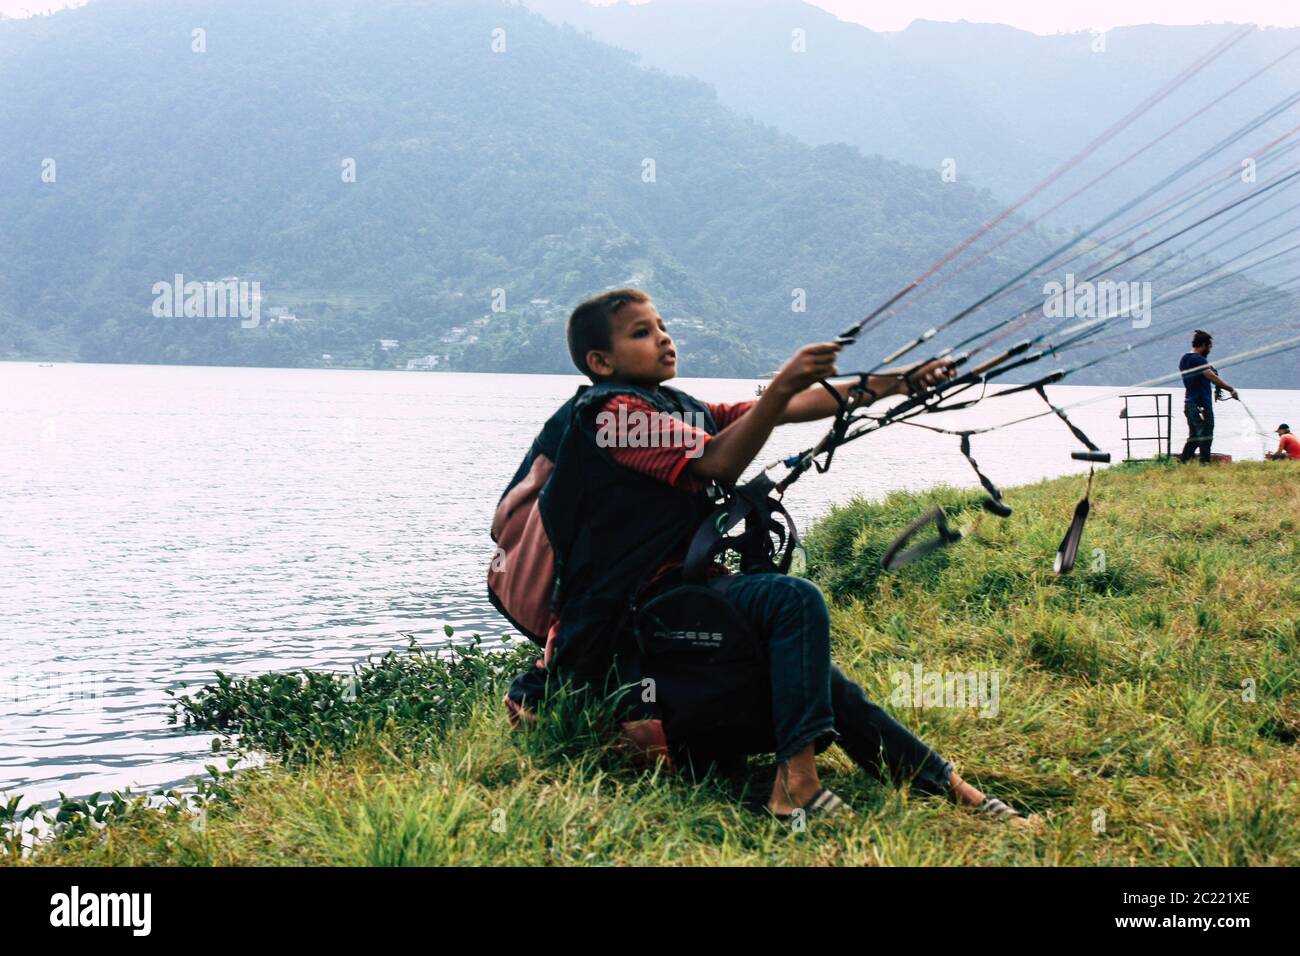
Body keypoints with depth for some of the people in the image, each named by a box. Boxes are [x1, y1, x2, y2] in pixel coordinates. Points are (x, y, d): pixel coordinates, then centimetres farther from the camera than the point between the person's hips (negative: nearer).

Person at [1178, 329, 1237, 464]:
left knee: (1194, 437, 14)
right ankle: (1205, 462, -6)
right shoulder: (1198, 360, -14)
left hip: (1189, 404, 9)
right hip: (1201, 405, -9)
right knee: (1205, 436, -5)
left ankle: (1182, 461, 10)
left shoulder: (1184, 360, 15)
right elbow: (1213, 378, -17)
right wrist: (1232, 390, -12)